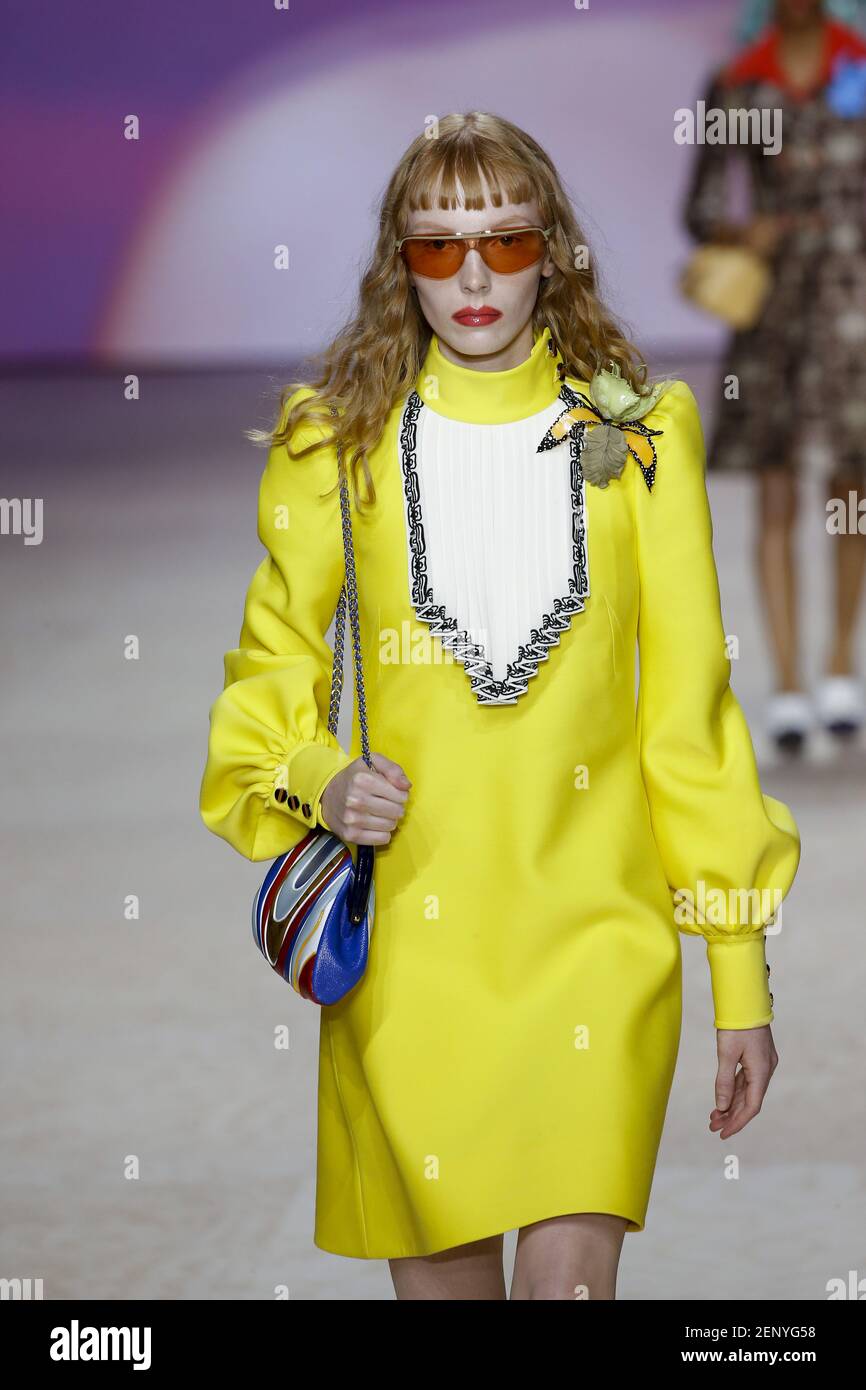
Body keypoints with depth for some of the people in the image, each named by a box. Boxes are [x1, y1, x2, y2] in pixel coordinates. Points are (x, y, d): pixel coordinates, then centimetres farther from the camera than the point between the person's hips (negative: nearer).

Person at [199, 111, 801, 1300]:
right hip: (405, 930, 1)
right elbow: (271, 660, 16)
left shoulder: (640, 434, 5)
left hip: (596, 925, -1)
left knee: (570, 1277, -14)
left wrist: (741, 980, 2)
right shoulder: (339, 439, 5)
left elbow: (691, 707, 5)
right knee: (441, 1277, 5)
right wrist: (315, 777, -7)